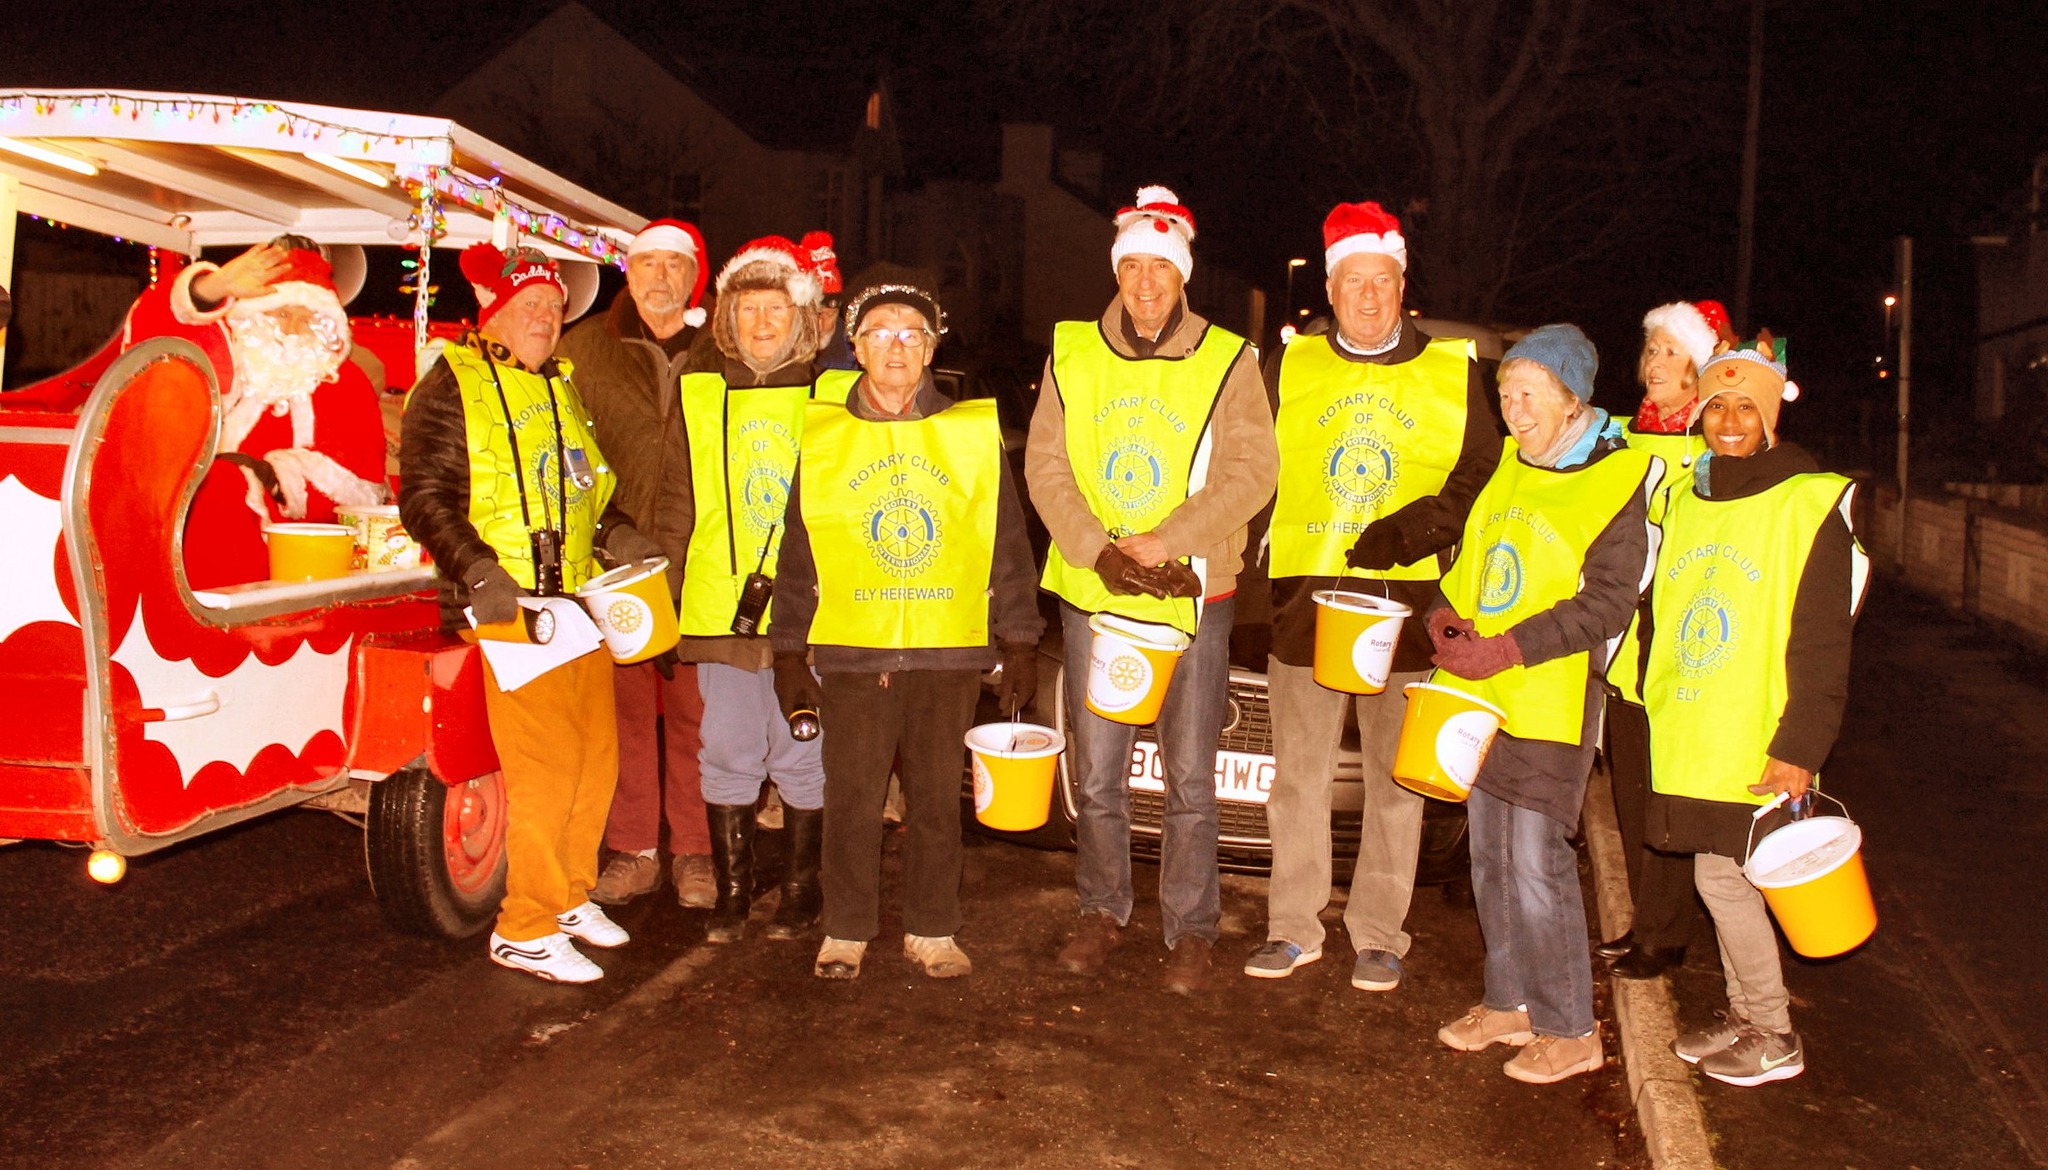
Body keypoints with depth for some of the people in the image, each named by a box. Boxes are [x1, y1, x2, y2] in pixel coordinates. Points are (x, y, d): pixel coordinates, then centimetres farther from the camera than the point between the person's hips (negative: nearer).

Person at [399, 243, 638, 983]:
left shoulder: (562, 386, 20)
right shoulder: (452, 387, -2)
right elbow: (425, 499, -9)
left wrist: (616, 531, 8)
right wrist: (479, 574, -21)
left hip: (579, 600, 7)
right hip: (508, 606, -7)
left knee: (597, 754, 11)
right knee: (544, 765, -8)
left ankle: (570, 893, 29)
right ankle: (524, 930, 4)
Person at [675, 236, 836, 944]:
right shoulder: (699, 395, 10)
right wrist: (674, 604, 9)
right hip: (721, 612, 2)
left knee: (801, 759, 6)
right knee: (728, 759, 8)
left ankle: (800, 892, 22)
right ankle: (731, 895, 22)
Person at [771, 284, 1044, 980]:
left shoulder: (975, 431, 6)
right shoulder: (822, 434, 7)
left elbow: (1008, 544, 7)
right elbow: (798, 552, 8)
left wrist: (1019, 642, 3)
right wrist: (791, 655, 6)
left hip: (950, 652, 0)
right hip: (850, 652, 0)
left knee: (938, 799, 7)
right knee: (851, 799, 5)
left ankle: (932, 931, 22)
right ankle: (845, 931, 21)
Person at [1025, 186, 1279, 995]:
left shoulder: (1226, 360, -1)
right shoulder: (1072, 354, 5)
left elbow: (1253, 470, -8)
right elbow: (1045, 467, 2)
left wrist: (1166, 542, -16)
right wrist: (1098, 549, -12)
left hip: (1193, 596, -2)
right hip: (1093, 594, 2)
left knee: (1189, 777, 4)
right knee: (1096, 772, 9)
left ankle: (1191, 930, 17)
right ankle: (1102, 912, 27)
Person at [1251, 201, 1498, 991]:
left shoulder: (1454, 372, 8)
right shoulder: (1288, 368, 12)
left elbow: (1483, 475, 4)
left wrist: (1420, 527, -13)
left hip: (1407, 601, -1)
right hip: (1304, 597, 1)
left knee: (1395, 777, 4)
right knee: (1298, 772, 6)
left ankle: (1378, 934, 16)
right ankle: (1294, 927, 18)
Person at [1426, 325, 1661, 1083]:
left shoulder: (1616, 479, -9)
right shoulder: (1506, 465, 13)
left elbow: (1610, 599, -15)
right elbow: (1468, 557, 21)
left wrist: (1510, 648, -21)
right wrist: (1444, 614, 2)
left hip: (1550, 705, -7)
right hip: (1480, 695, 7)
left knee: (1537, 867, -5)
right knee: (1490, 860, 13)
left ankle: (1570, 1030, 9)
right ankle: (1509, 1004, 27)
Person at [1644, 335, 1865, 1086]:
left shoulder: (1809, 505, -10)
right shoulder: (1686, 503, 11)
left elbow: (1822, 648, -13)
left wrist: (1800, 747, -18)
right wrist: (1657, 710, 17)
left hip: (1756, 746, -6)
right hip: (1691, 742, 6)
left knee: (1722, 877, -3)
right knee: (1722, 878, 15)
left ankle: (1775, 1038, 15)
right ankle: (1745, 1015, 31)